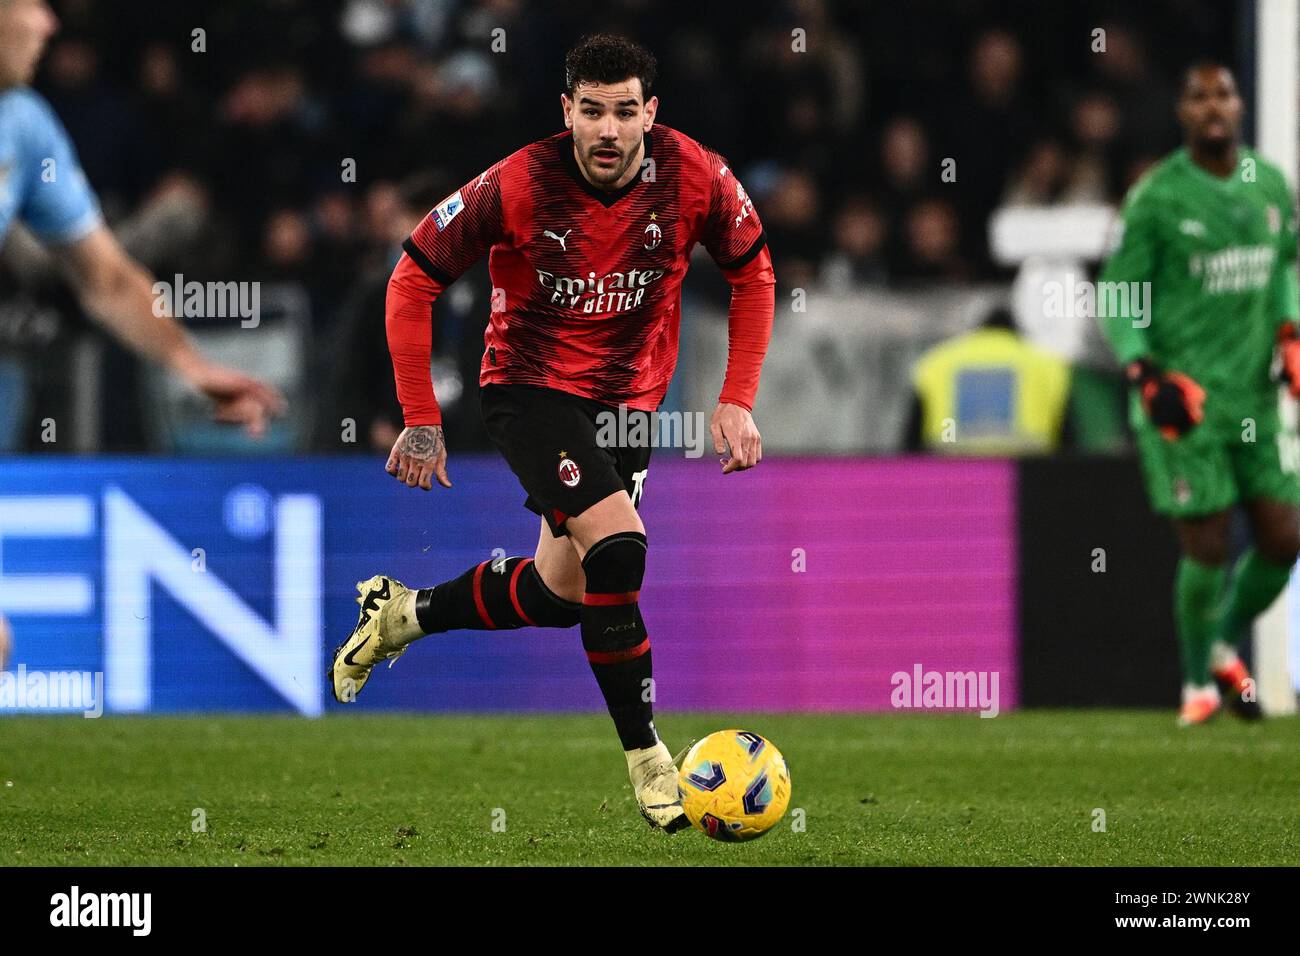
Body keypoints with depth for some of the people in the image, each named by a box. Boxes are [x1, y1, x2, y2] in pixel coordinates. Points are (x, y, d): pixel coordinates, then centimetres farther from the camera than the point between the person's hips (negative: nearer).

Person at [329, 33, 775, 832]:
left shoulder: (697, 180, -15)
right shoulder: (518, 187, -22)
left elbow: (753, 273, 3)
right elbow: (413, 280, -11)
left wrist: (738, 401, -4)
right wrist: (420, 419, -12)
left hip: (630, 399, 5)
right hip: (530, 386, -5)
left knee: (561, 596, 11)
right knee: (618, 547, -25)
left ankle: (402, 615, 37)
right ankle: (646, 758, -13)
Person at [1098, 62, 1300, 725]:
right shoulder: (1156, 198, -9)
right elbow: (1119, 298, -5)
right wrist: (1146, 377, -17)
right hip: (1181, 397, -5)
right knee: (1207, 548, -7)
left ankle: (1227, 646, 28)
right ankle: (1198, 682, 15)